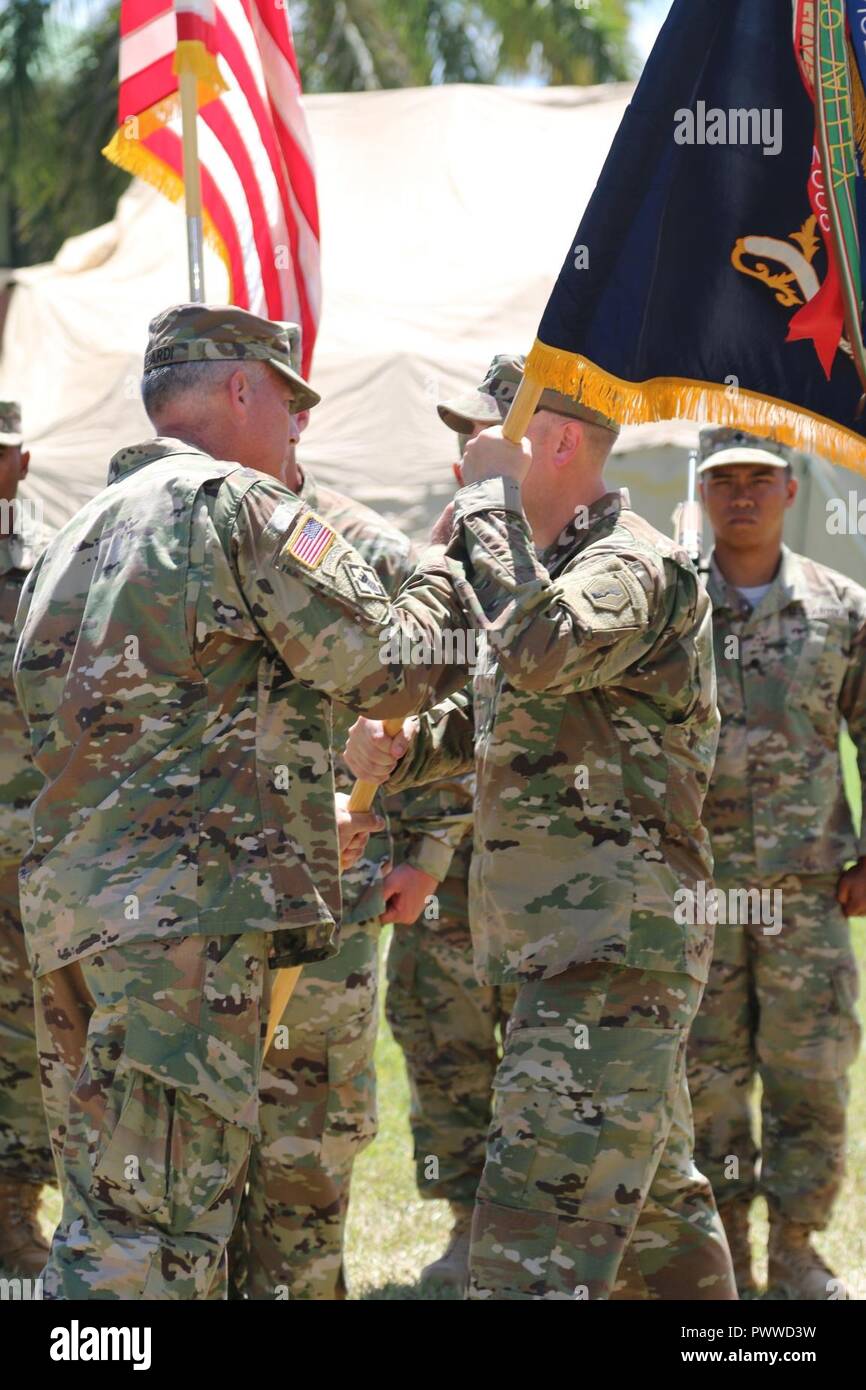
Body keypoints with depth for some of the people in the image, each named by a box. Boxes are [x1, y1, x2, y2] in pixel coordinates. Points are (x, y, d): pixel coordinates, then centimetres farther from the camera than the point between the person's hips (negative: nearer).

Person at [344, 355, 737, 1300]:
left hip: (610, 950, -11)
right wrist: (402, 748, 10)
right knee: (657, 1203, 20)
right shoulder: (547, 567, 17)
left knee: (534, 1242, -17)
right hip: (559, 944, 11)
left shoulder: (634, 565, -13)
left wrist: (490, 498, -22)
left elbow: (537, 652, -33)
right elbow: (493, 712, 30)